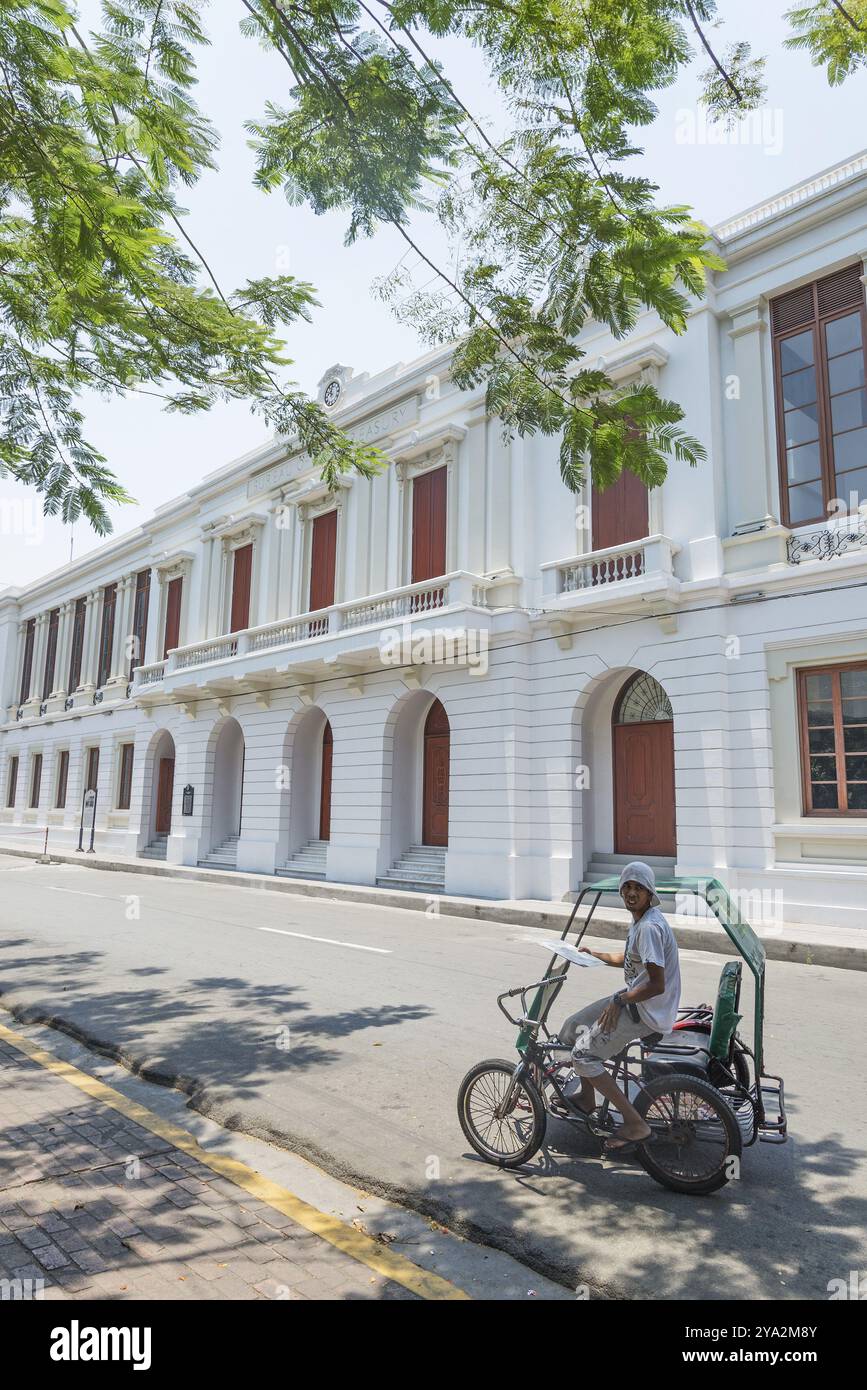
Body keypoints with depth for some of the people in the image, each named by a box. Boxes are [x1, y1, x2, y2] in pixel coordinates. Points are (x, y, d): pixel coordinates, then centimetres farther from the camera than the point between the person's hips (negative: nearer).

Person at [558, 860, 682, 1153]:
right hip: (633, 1001, 10)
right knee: (572, 1030, 13)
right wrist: (596, 955, 20)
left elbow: (657, 985, -26)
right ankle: (586, 1096, 33)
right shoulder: (640, 920, 8)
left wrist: (619, 1000, -18)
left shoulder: (650, 927, -24)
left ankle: (635, 1124, -4)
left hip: (647, 1011, -10)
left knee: (583, 1055, -13)